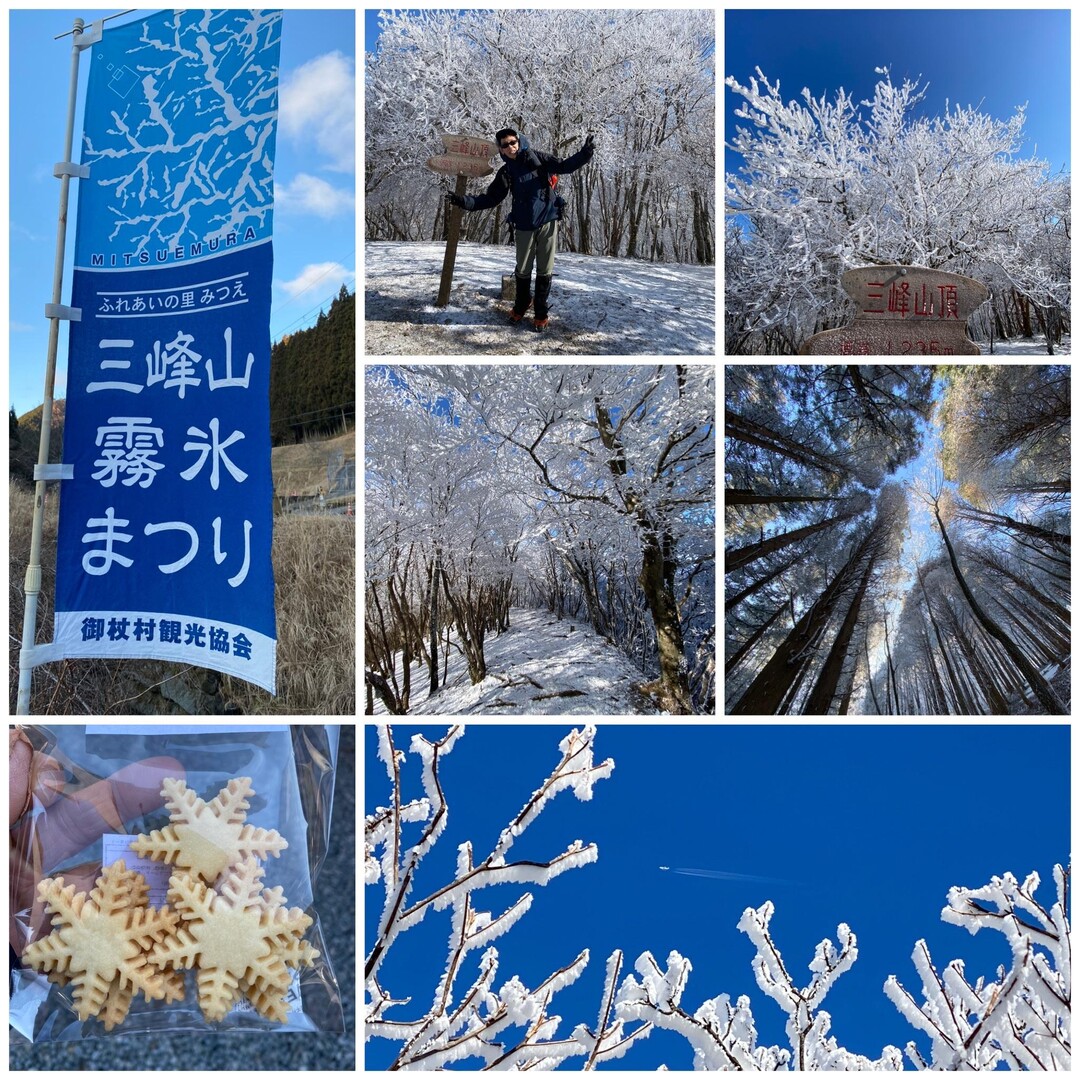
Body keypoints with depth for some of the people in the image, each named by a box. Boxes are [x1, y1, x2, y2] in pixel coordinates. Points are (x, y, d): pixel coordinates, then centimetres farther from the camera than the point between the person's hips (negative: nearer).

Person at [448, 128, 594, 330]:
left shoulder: (537, 158, 0)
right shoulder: (506, 172, 6)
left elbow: (563, 166, -3)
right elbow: (491, 198, 6)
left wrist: (585, 154, -18)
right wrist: (465, 201, -5)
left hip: (547, 221, -2)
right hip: (524, 226, 2)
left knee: (545, 270, 2)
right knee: (522, 270, 9)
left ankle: (541, 312, 13)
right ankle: (520, 306, 31)